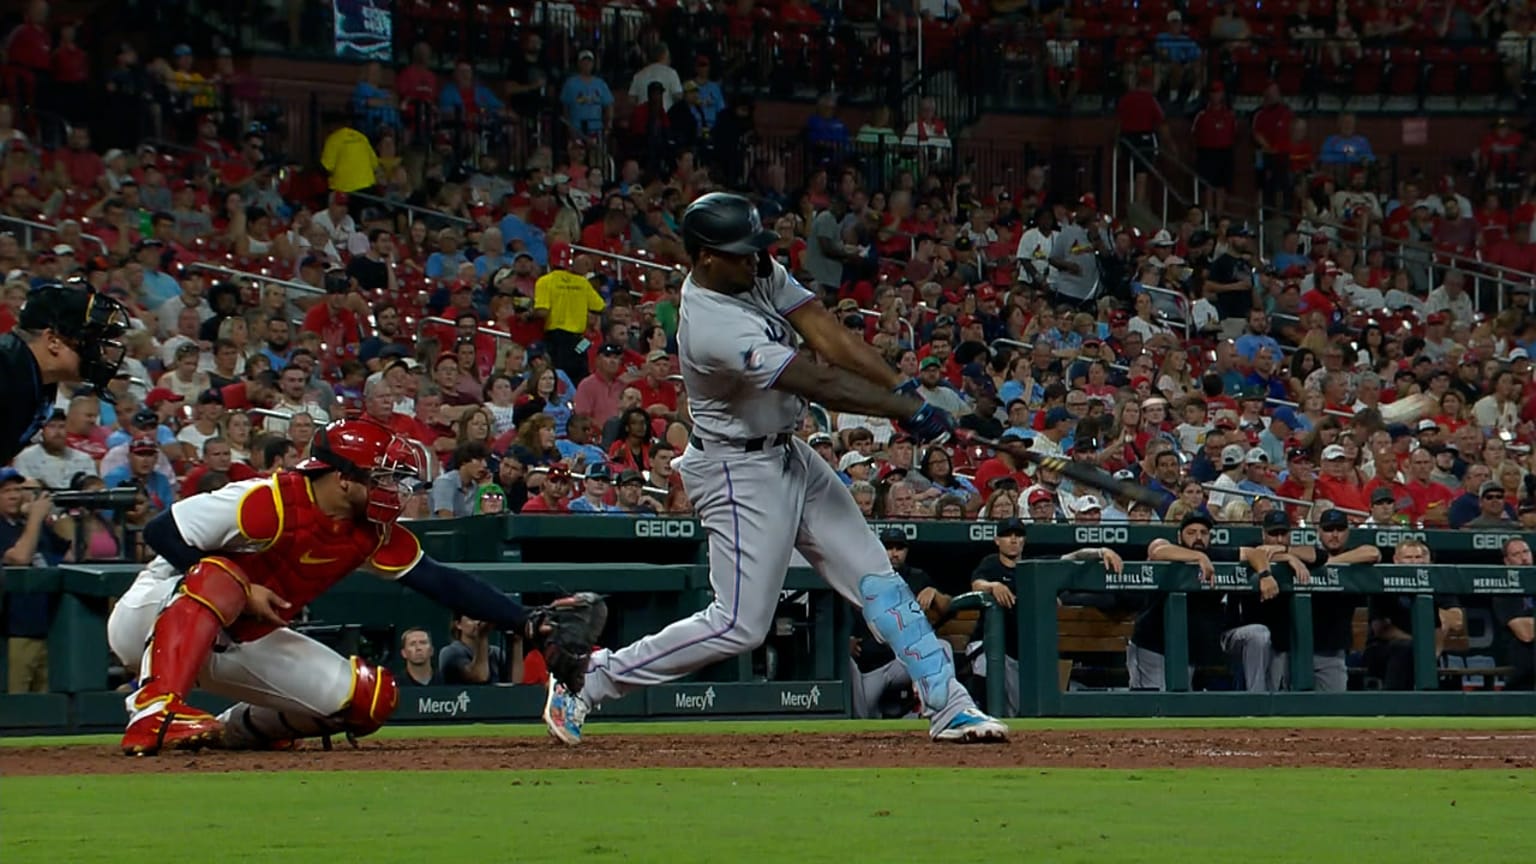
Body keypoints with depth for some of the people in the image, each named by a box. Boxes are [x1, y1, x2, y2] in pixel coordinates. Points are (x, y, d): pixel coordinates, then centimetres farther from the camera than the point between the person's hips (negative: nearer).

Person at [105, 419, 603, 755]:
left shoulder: (374, 533, -4)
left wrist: (529, 623, -14)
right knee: (218, 578, -41)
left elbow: (442, 583, -6)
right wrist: (243, 592, -26)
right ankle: (152, 717, -51)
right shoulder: (272, 503, -26)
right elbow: (161, 532, -25)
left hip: (239, 643, 7)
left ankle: (236, 731, 12)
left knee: (369, 698, -5)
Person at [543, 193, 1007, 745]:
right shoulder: (712, 327, -30)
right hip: (739, 471, -9)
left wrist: (903, 388, -18)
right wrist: (906, 410, -28)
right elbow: (822, 384, -31)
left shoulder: (758, 273, -2)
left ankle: (948, 707, 7)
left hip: (788, 455, 9)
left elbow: (828, 336, -8)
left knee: (877, 581, 6)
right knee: (740, 625, -8)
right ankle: (589, 681, 3)